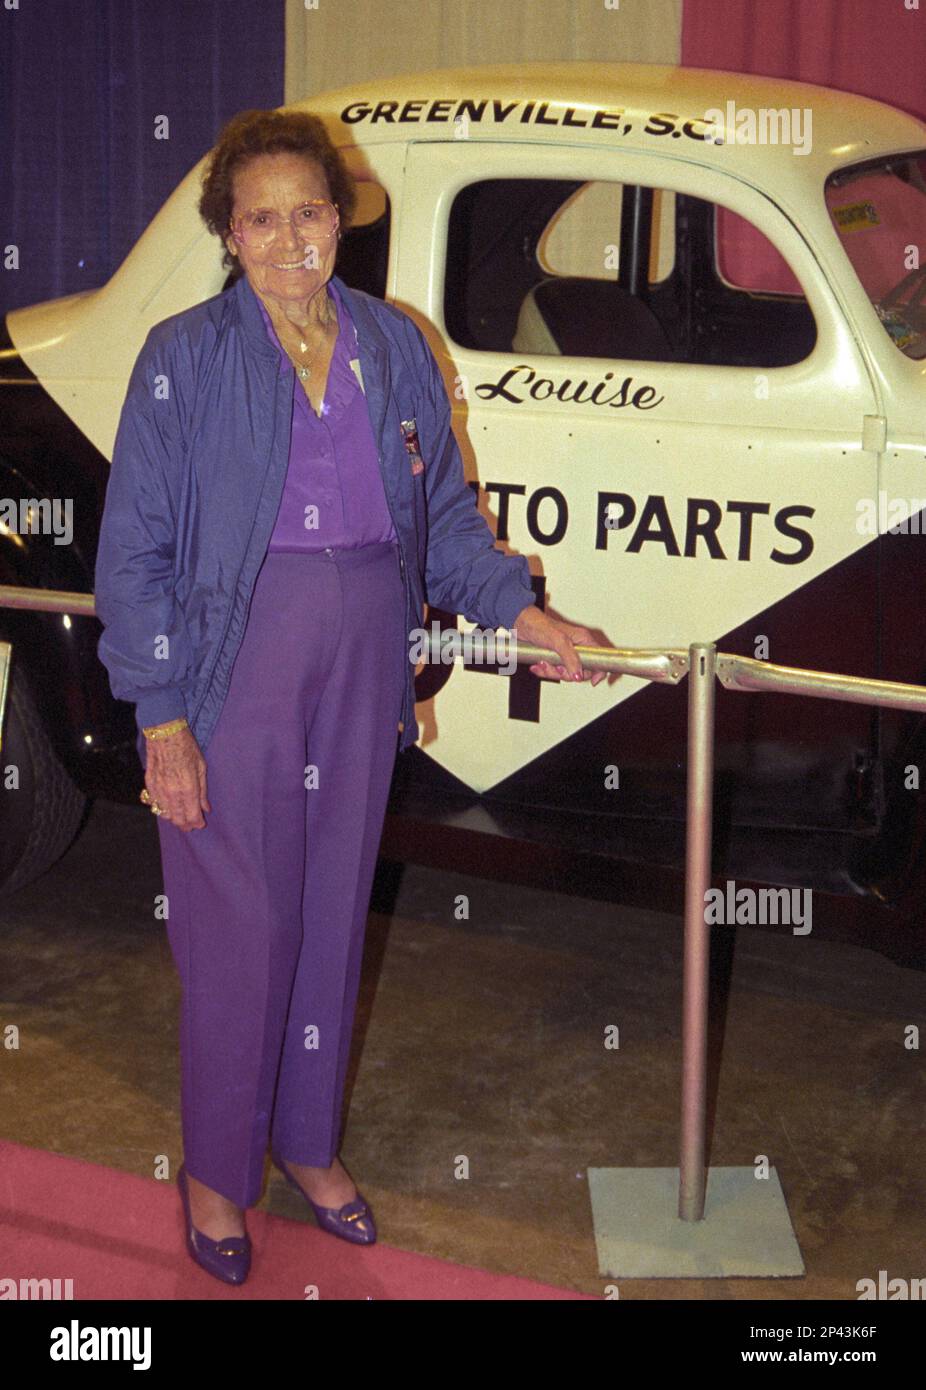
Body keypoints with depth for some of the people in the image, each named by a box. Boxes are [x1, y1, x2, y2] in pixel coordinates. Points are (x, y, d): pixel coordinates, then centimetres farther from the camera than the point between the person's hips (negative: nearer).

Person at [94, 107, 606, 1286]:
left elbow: (445, 512, 12)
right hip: (235, 662, -4)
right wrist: (161, 717, -12)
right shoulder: (184, 358, -7)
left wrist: (513, 609, -1)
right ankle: (215, 1169, 24)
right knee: (240, 925, 2)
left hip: (364, 663, 4)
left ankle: (307, 1141, 35)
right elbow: (135, 549, -7)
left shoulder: (394, 347, 5)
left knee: (334, 910, 14)